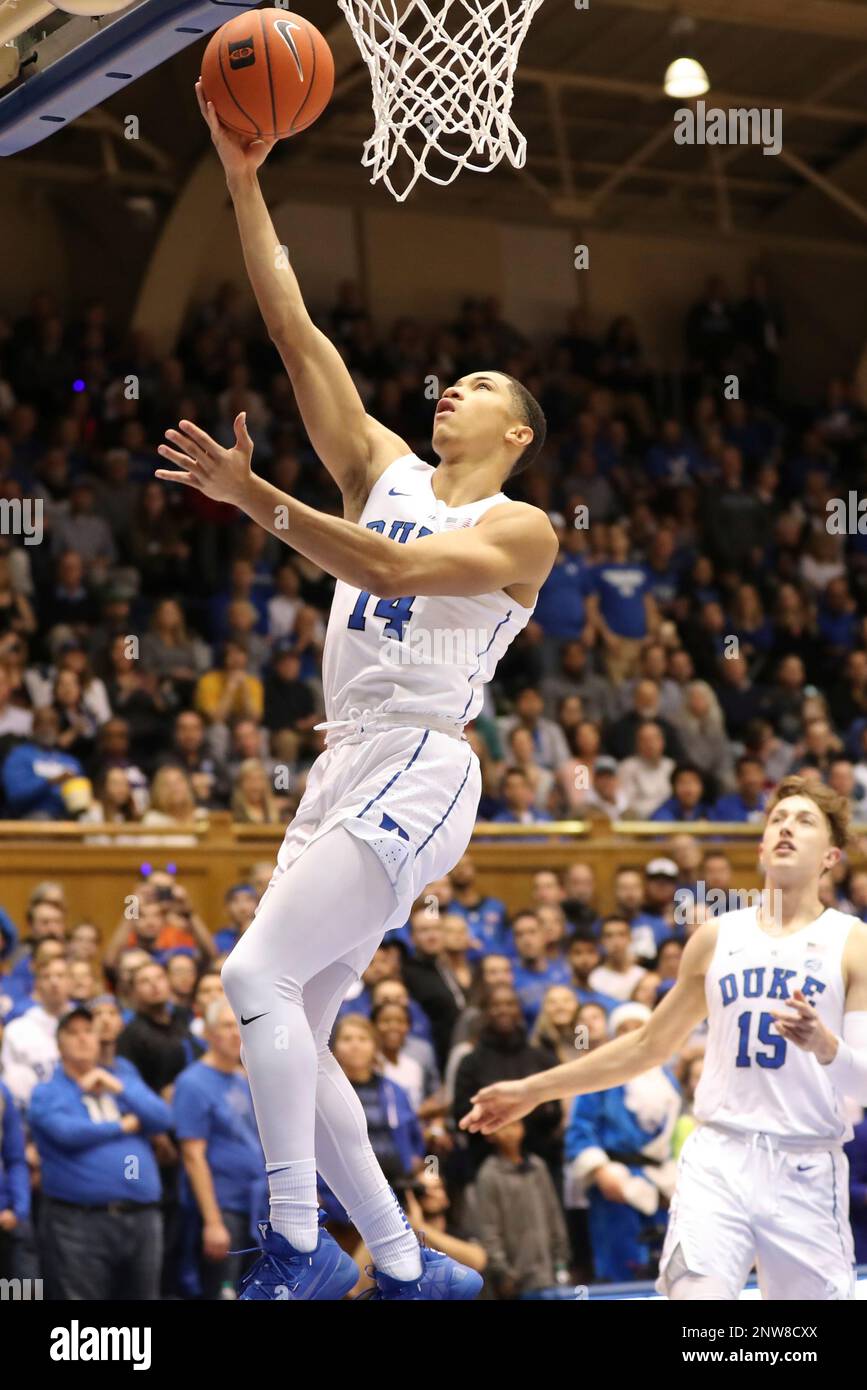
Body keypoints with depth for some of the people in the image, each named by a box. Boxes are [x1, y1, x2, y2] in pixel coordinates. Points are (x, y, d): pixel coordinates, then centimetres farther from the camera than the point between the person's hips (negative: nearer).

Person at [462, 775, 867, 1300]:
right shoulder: (716, 937, 12)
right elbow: (648, 1046, 22)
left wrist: (825, 1046, -27)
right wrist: (534, 1089, 22)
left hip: (807, 1171, -1)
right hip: (718, 1157, 1)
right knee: (695, 1292, -17)